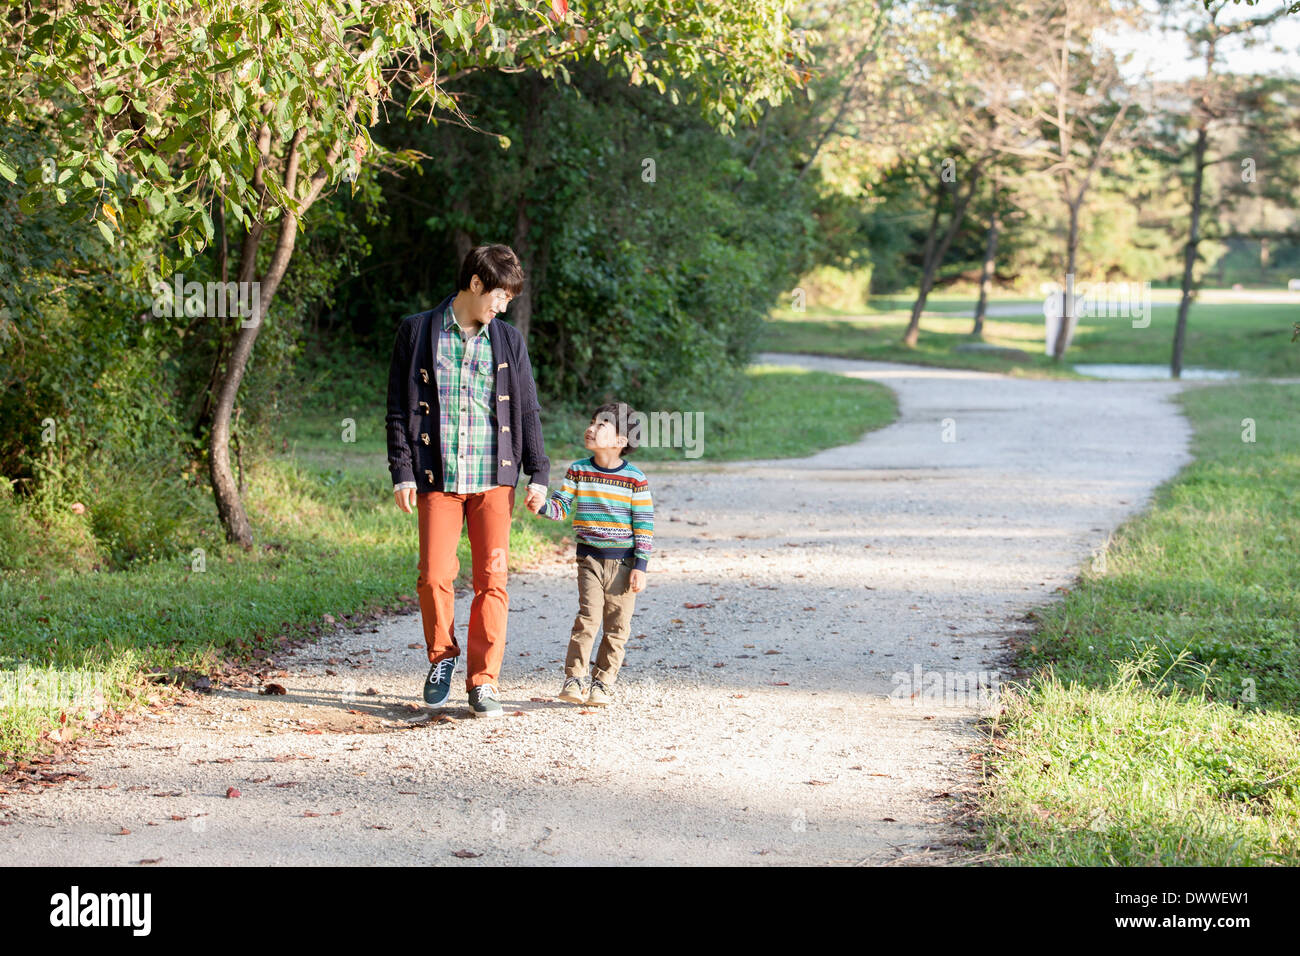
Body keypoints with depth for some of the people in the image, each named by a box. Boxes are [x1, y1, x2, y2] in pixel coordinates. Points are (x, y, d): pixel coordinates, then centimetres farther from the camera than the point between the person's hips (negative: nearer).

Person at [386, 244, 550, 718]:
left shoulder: (508, 340, 11)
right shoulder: (417, 332, 4)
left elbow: (527, 411, 13)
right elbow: (399, 409, 4)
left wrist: (538, 474, 6)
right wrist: (402, 472, -3)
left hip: (493, 478, 2)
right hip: (438, 479, -1)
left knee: (492, 581, -3)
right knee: (434, 577, -6)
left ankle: (483, 681, 4)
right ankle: (442, 657, 20)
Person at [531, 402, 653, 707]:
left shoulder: (634, 479, -5)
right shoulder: (578, 471, 3)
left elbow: (644, 525, -4)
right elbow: (561, 507, -1)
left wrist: (640, 566, -7)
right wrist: (541, 506, -24)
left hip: (623, 561, -1)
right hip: (590, 557, 1)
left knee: (617, 624, 3)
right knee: (588, 617, -11)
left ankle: (603, 682, 13)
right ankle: (575, 678, -7)